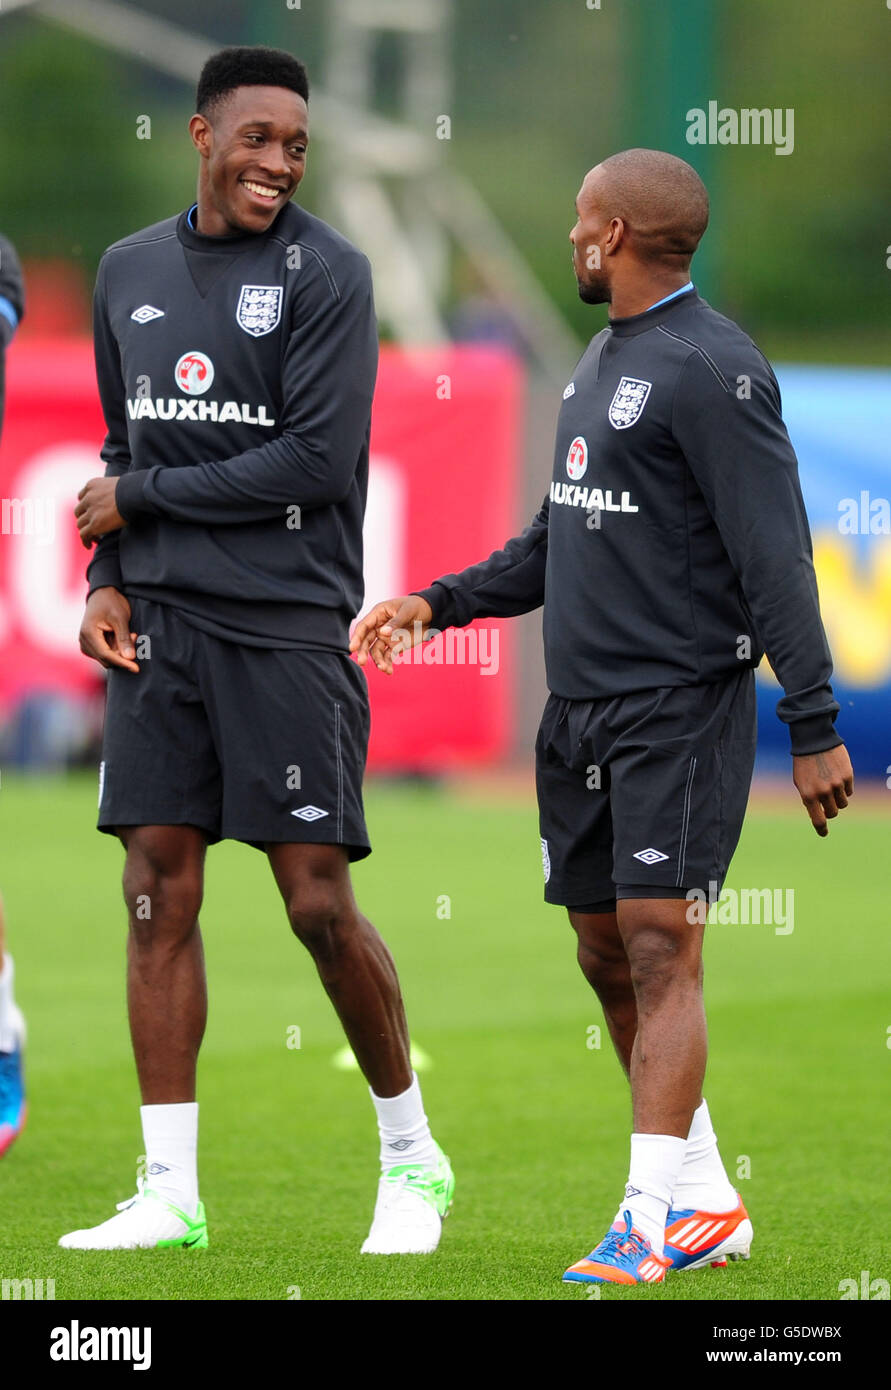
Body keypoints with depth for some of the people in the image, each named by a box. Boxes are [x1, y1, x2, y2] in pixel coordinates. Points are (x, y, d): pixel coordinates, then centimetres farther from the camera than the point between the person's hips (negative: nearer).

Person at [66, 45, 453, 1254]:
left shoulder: (326, 272, -6)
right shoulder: (130, 271, 12)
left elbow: (317, 462, -13)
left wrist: (139, 499, -8)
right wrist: (107, 578, 5)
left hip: (289, 628, -5)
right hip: (160, 624, 5)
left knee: (320, 905, -5)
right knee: (159, 894, 0)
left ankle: (412, 1158, 13)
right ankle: (171, 1193, 4)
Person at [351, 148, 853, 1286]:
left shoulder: (712, 370, -13)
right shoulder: (603, 359, 16)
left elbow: (775, 557, -16)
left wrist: (814, 725, -19)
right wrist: (437, 604, 16)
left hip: (681, 708, -9)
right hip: (581, 709, 9)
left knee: (660, 947, -12)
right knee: (607, 956, 9)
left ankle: (654, 1217, -13)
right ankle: (706, 1205, 17)